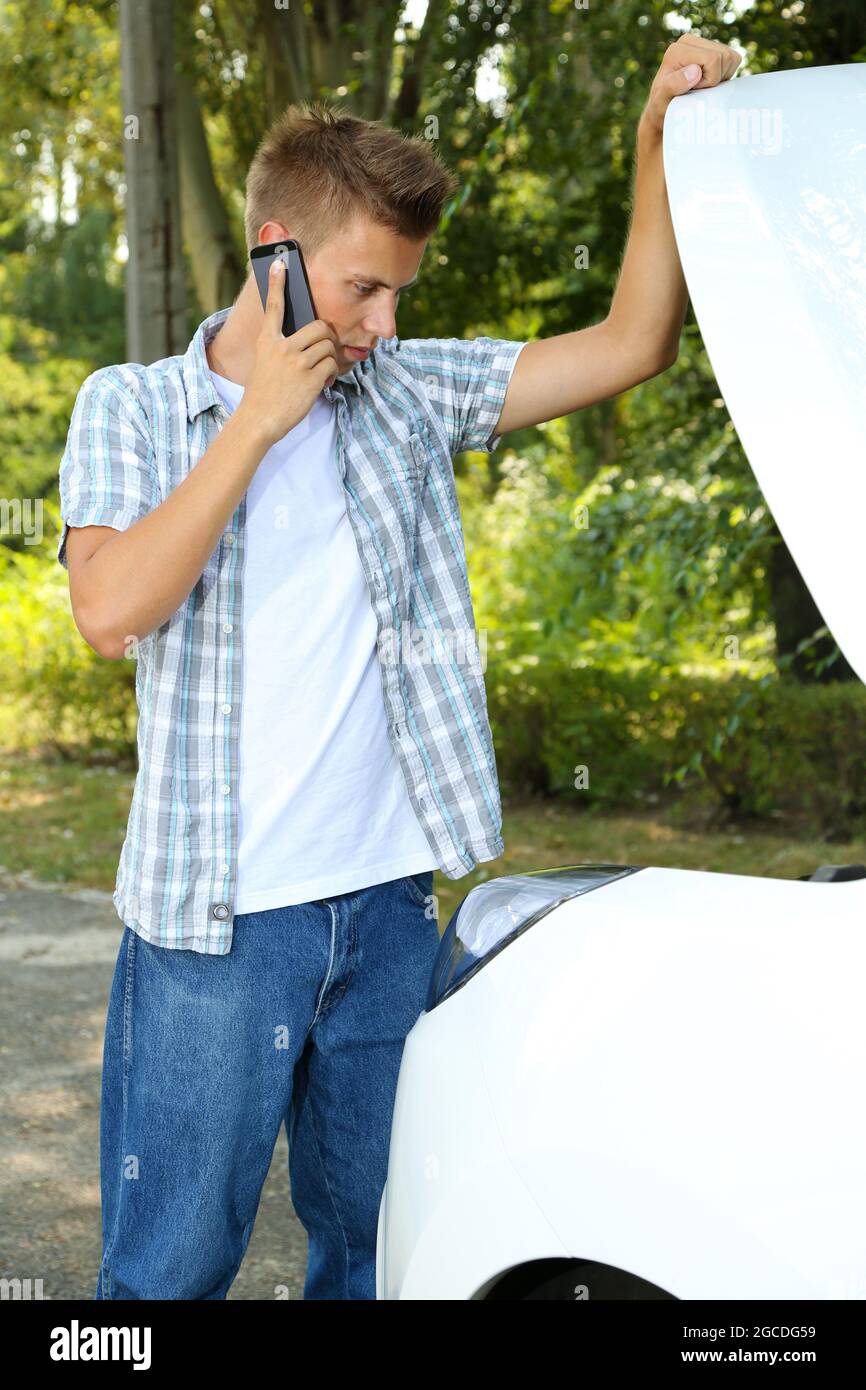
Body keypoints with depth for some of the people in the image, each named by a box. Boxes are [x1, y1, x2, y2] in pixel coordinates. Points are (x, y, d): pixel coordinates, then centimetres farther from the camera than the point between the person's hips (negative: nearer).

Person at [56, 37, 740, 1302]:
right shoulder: (130, 408, 0)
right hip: (216, 923, -3)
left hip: (388, 907, 4)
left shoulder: (408, 393, 7)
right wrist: (259, 419, -14)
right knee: (170, 1267, 5)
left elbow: (632, 345, 5)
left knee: (378, 1249, 16)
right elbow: (110, 612, -16)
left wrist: (663, 139, -5)